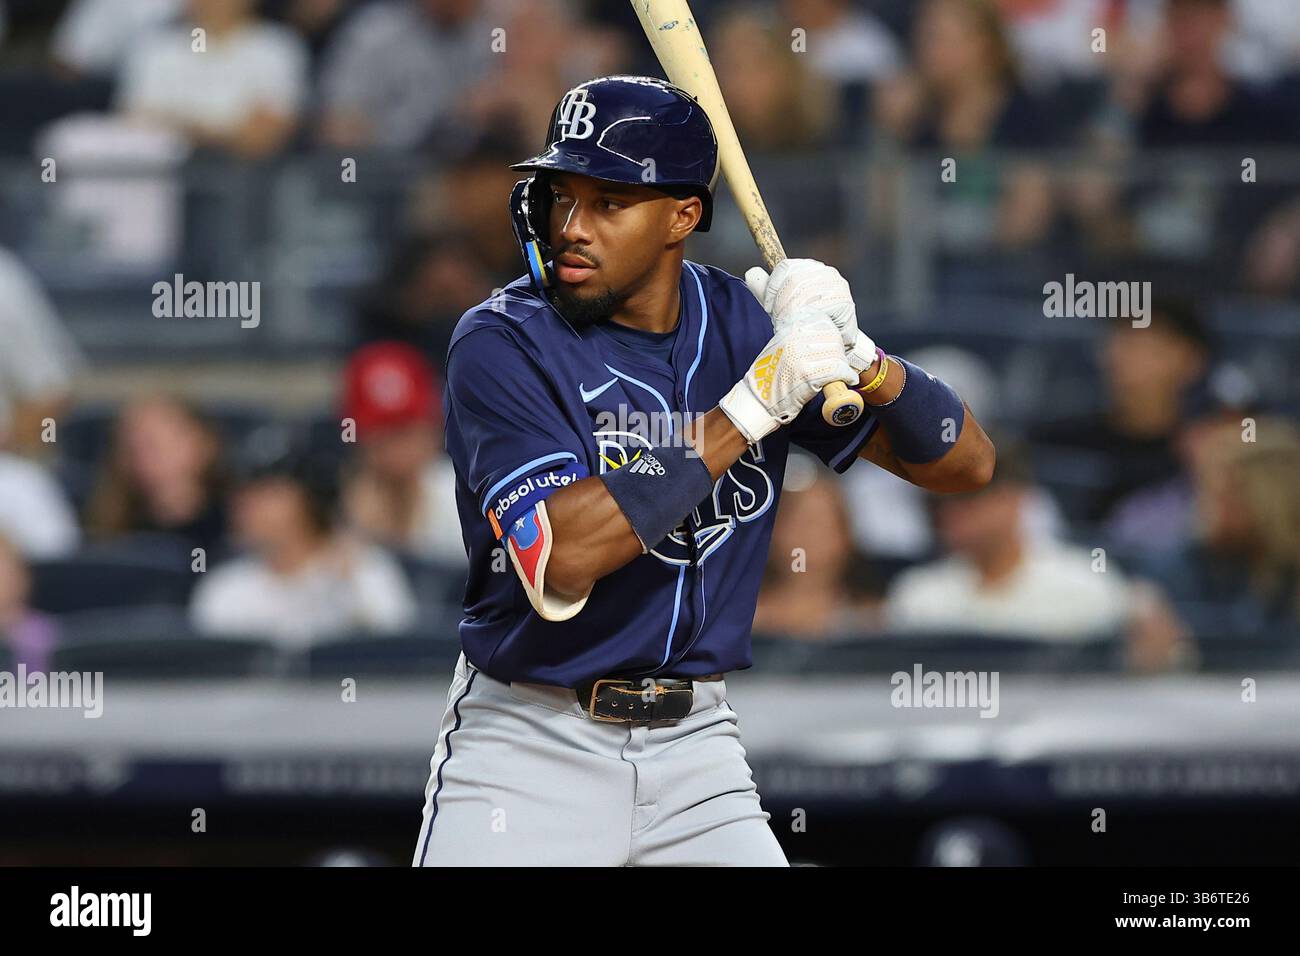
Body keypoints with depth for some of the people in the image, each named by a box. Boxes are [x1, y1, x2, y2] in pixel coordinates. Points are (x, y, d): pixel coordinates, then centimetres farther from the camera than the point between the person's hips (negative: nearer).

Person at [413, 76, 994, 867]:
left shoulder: (747, 322, 1)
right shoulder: (502, 344, -12)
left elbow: (967, 464, 3)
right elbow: (561, 563, -27)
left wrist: (859, 360, -17)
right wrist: (751, 408, -26)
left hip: (694, 748, 4)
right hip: (529, 745, -4)